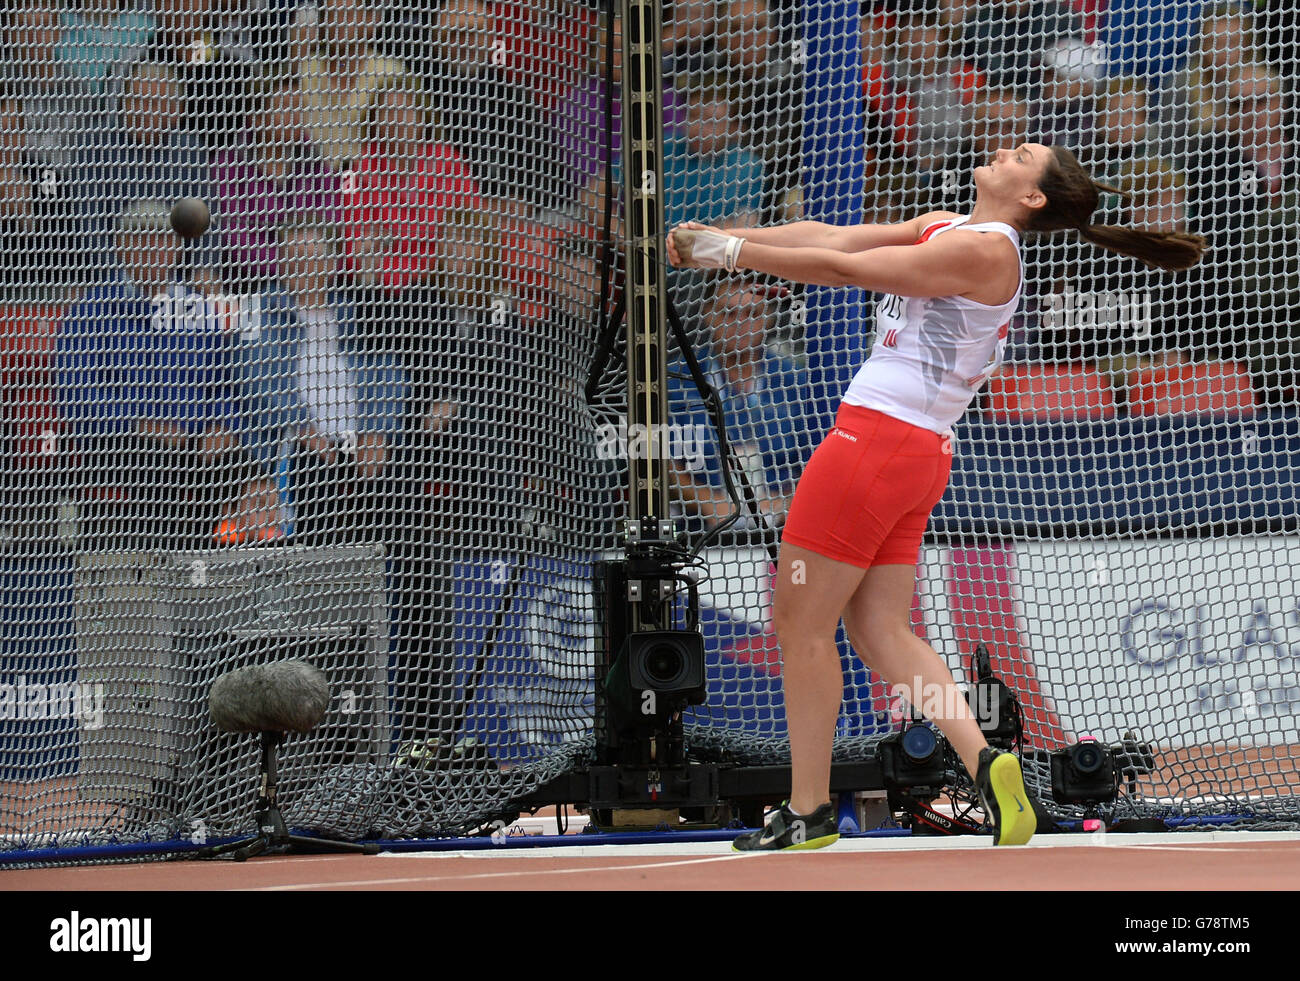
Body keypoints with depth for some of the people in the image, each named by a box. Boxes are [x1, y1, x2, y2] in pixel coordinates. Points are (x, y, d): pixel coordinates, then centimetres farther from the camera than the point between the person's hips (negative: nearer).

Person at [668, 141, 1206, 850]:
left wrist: (733, 254, -11)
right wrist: (721, 237, 3)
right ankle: (985, 764, -6)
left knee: (799, 620, 1)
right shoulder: (942, 227, 15)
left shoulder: (982, 251, -13)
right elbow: (829, 236, 12)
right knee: (881, 632, 5)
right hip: (921, 454, 9)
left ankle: (809, 811, 8)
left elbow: (843, 268, -16)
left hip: (879, 439, -9)